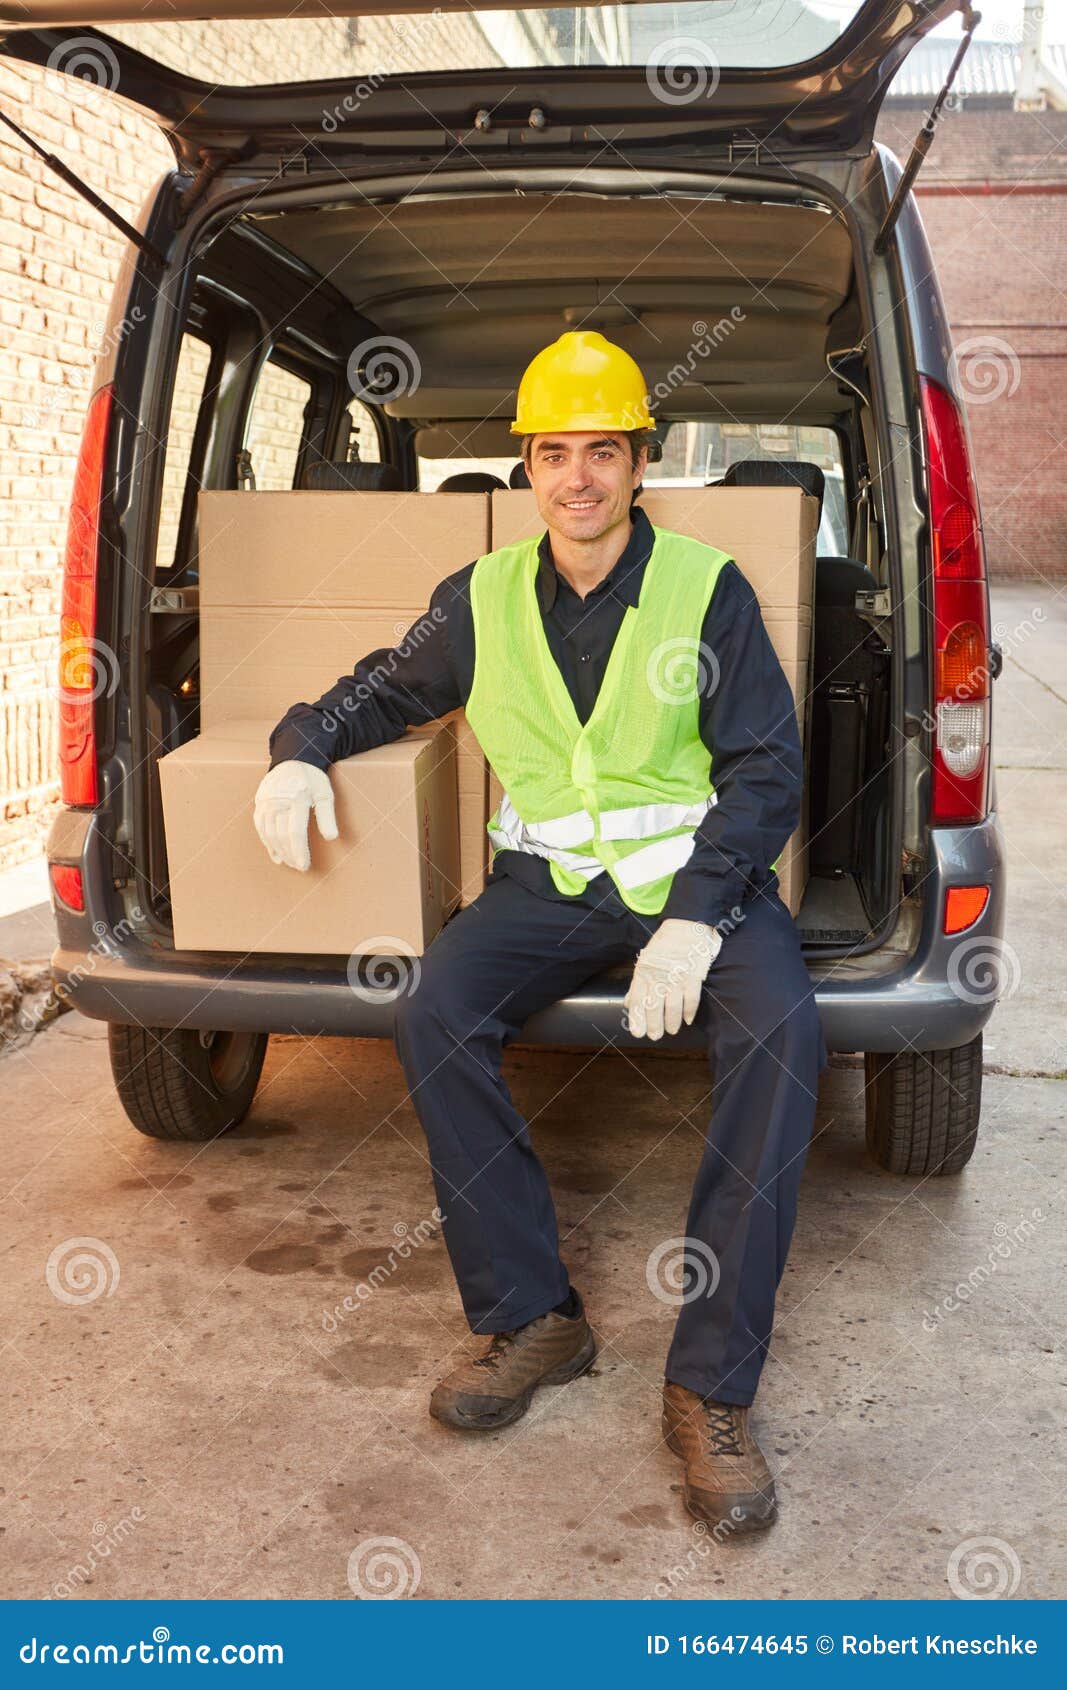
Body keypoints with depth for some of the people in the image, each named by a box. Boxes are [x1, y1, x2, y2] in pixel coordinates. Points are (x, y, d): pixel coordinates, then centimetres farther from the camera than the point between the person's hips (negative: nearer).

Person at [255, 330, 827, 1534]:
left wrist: (696, 916, -20)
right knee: (432, 1022, -24)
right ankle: (531, 1321, -8)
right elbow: (385, 688, 21)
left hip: (699, 874, -2)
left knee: (780, 1037, -31)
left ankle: (712, 1388, -21)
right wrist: (301, 747, -1)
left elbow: (767, 768, -6)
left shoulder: (707, 589, -2)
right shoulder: (485, 599, 7)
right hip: (548, 879, 3)